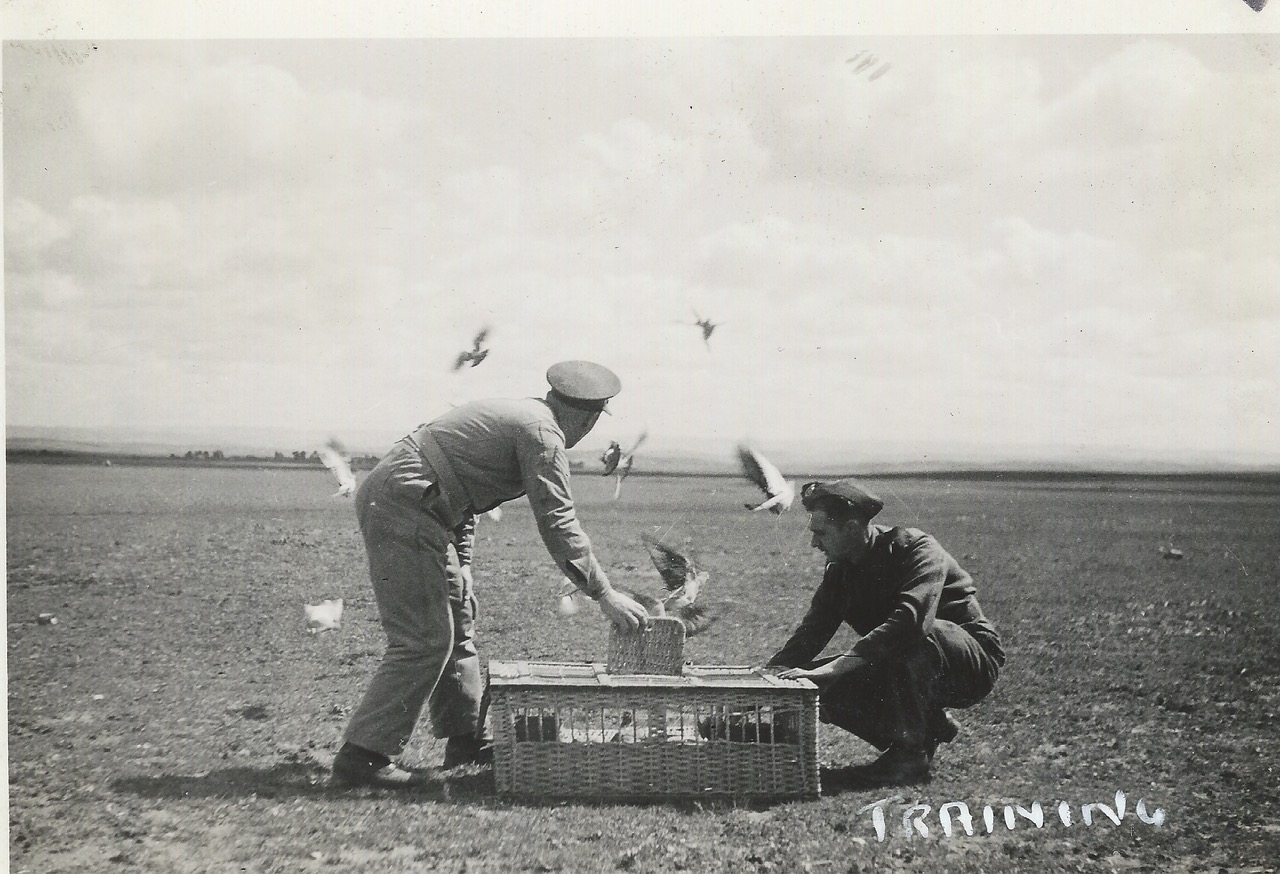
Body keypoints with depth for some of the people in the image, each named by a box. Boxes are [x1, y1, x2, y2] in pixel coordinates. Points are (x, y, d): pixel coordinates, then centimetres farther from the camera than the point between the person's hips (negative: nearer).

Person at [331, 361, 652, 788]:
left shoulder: (514, 414, 21)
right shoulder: (542, 432, -9)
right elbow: (558, 522, -14)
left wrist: (459, 569, 23)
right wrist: (604, 594, -10)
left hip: (383, 497, 11)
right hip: (403, 508, -11)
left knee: (457, 617, 18)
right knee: (424, 640, -9)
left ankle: (468, 740, 27)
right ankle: (361, 759, -6)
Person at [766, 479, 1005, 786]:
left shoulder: (918, 550, -23)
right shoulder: (840, 570, 1)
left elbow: (910, 620, -39)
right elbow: (811, 633, -1)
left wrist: (831, 668, -45)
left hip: (974, 661, -7)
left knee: (913, 639, -38)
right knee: (820, 688, -12)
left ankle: (911, 755, -24)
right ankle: (931, 728, 4)